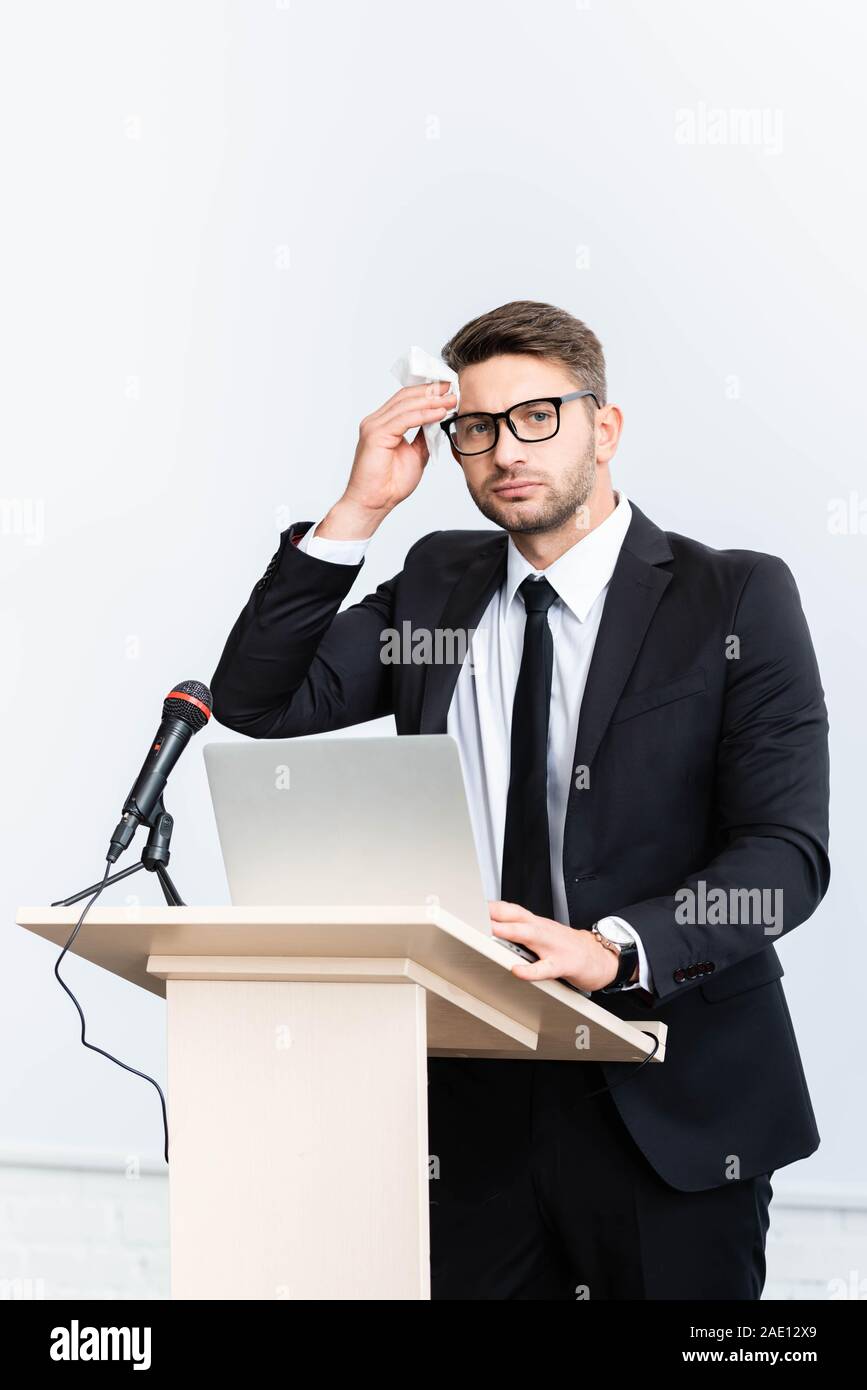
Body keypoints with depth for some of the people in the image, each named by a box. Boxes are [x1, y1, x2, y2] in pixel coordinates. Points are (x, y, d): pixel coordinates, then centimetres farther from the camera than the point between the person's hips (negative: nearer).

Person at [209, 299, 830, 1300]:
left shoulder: (738, 600, -3)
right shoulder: (438, 585, 11)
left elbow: (786, 853, -12)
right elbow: (257, 703, 3)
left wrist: (608, 947, -28)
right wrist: (358, 510, -6)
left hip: (668, 1105, -3)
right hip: (478, 1097, 3)